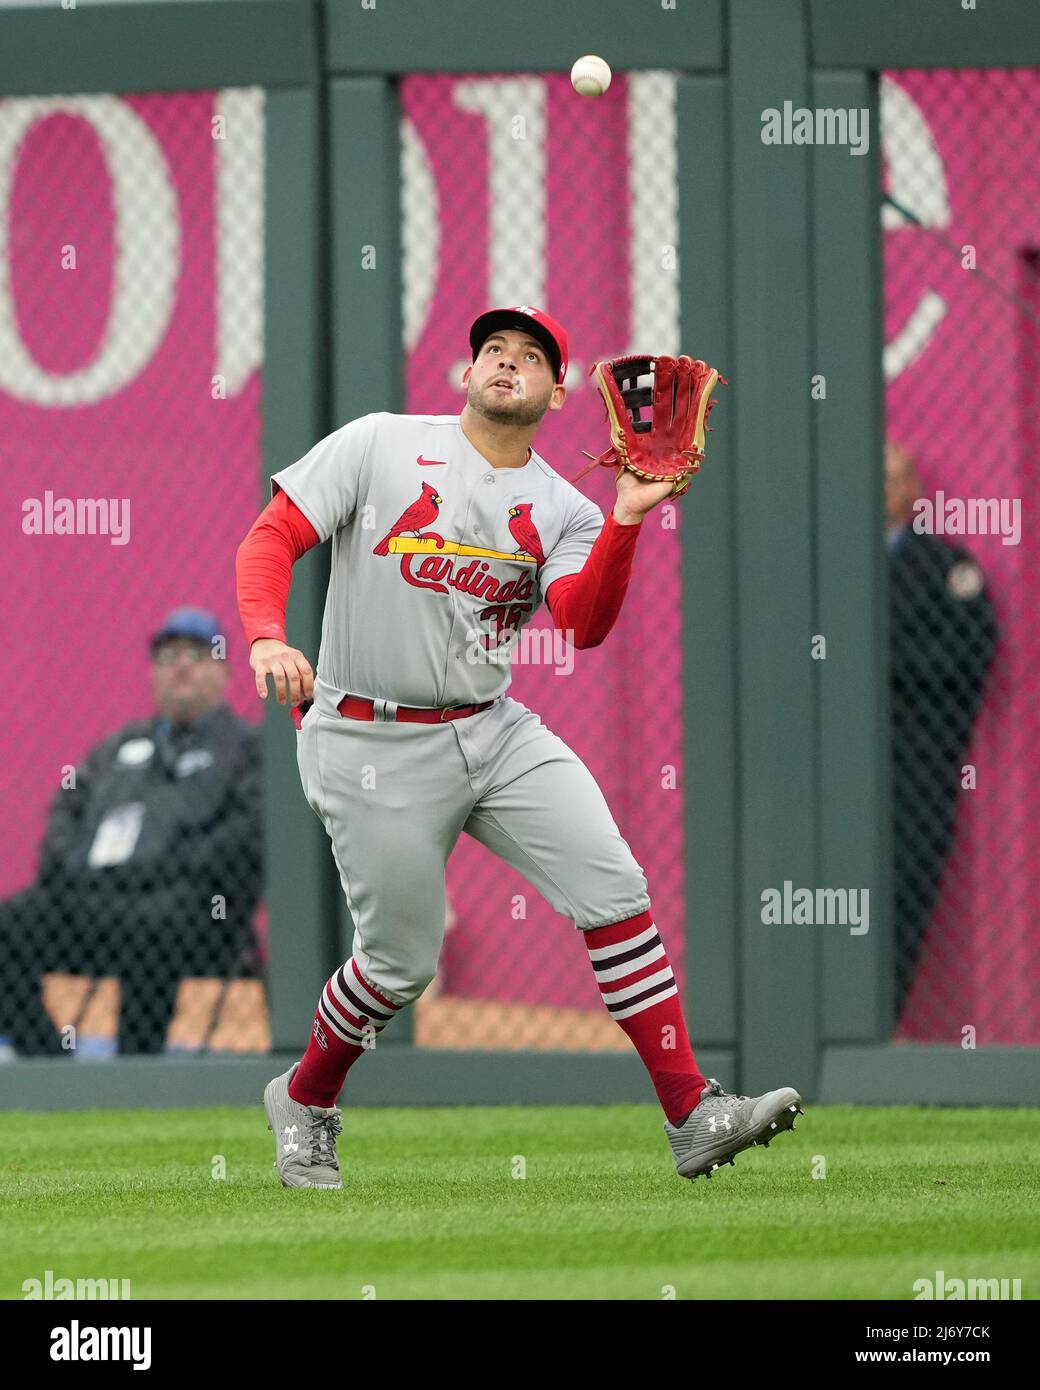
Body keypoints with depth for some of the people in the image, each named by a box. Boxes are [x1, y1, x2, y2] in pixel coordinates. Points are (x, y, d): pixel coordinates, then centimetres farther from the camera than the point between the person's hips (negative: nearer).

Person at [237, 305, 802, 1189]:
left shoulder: (563, 510, 7)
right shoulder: (381, 445, -1)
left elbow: (585, 623, -9)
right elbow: (273, 537, -5)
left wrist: (627, 519, -22)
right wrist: (267, 637, -23)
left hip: (497, 733, 4)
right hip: (373, 746, -4)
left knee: (614, 888, -11)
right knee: (401, 963, -1)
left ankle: (692, 1116, -12)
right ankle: (305, 1102, 28)